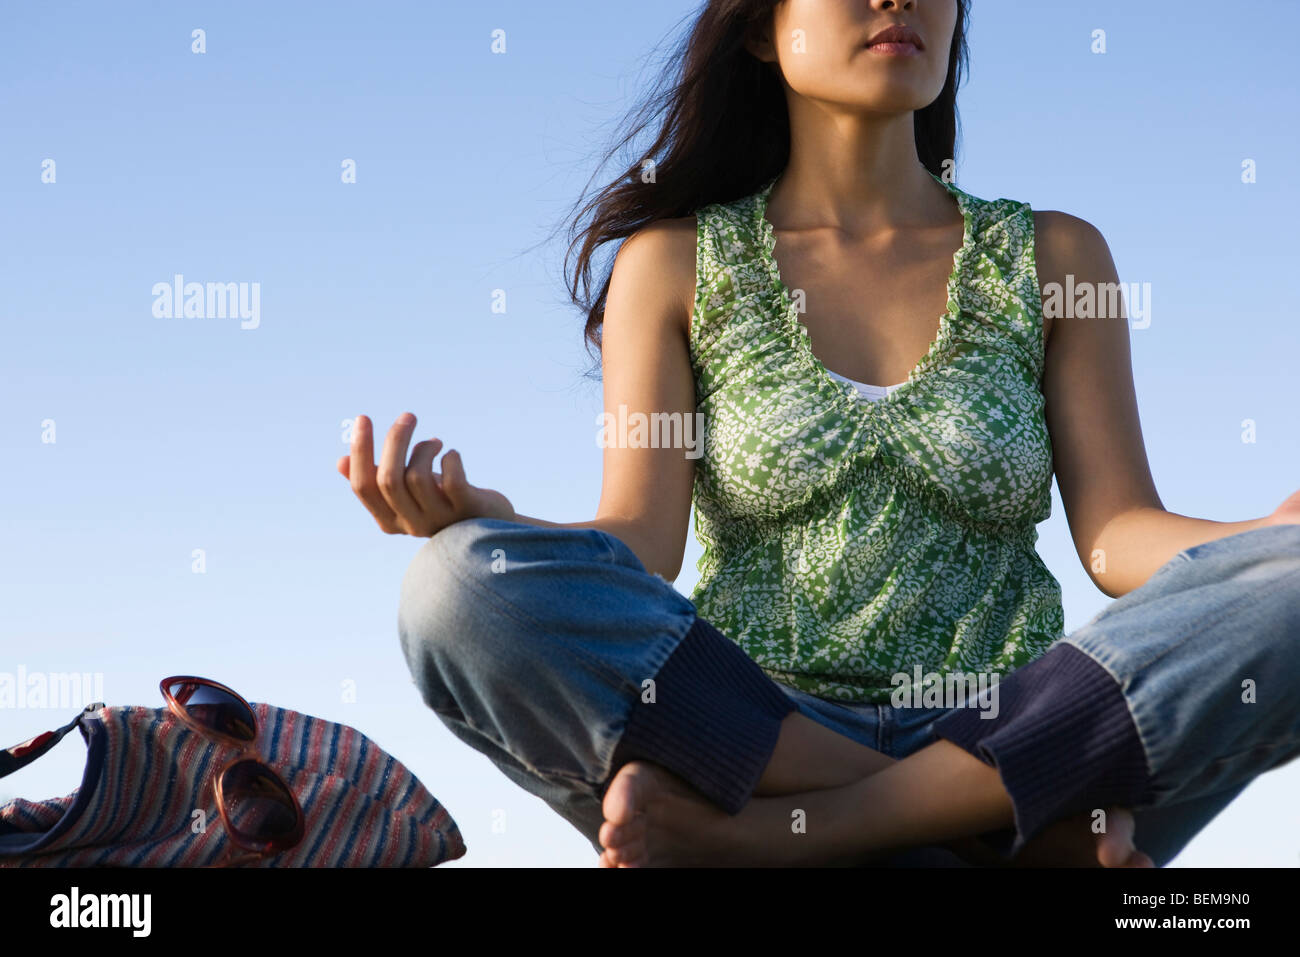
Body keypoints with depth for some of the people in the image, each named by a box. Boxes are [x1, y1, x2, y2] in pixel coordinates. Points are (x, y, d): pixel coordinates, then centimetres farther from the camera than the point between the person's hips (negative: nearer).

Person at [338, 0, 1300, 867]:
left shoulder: (1051, 256, 15)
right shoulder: (674, 263, 12)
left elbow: (1119, 531, 3)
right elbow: (638, 544, 0)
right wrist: (485, 520, -22)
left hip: (1007, 731, 1)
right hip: (750, 728, 0)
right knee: (468, 590, -29)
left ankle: (764, 833, -25)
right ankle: (1031, 821, -25)